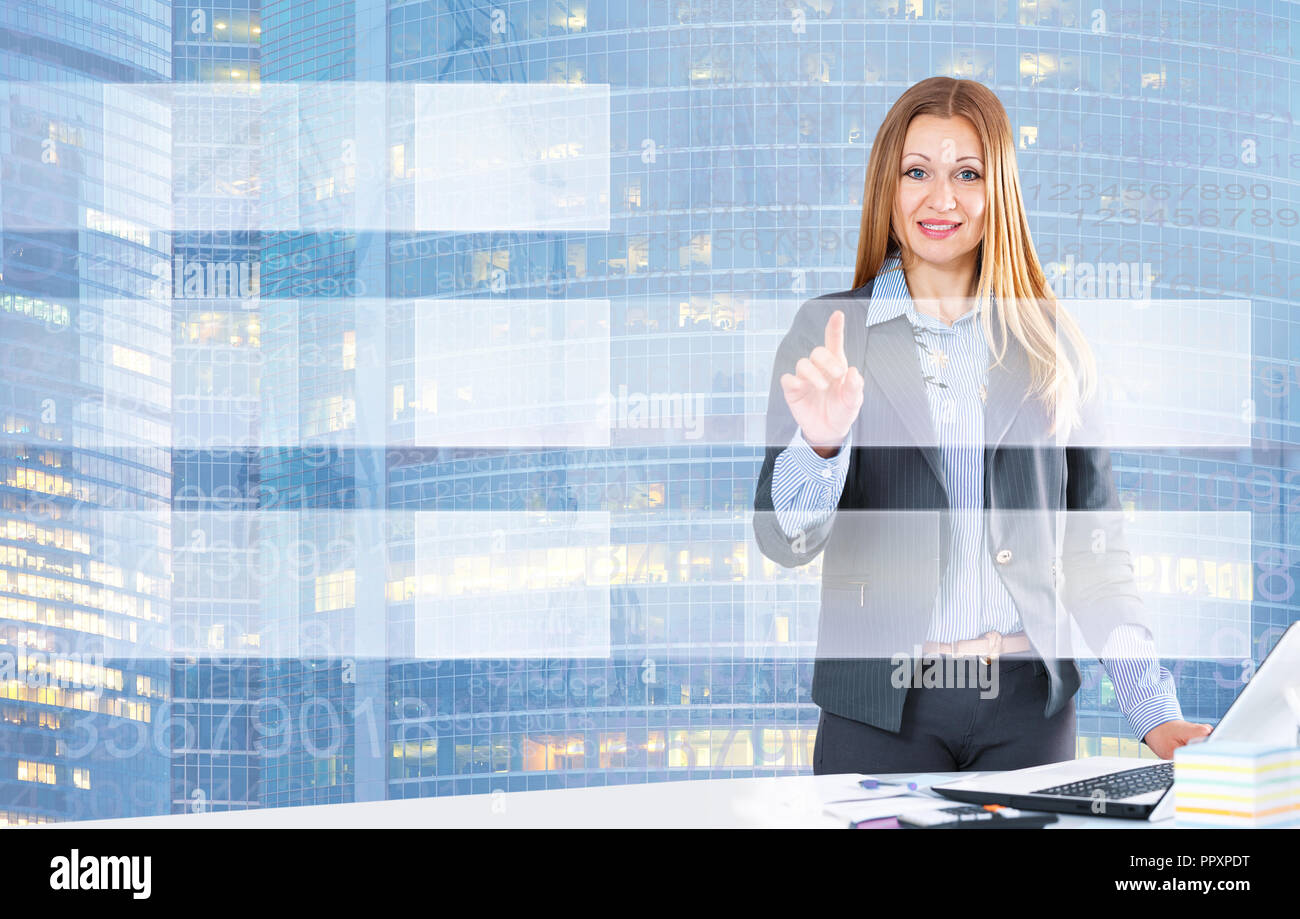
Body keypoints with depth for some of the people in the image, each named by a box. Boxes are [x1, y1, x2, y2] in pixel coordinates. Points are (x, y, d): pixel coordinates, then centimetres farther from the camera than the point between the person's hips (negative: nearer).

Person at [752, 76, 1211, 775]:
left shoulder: (1050, 340, 7)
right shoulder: (826, 333, 1)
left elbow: (1095, 544, 9)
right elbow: (783, 540, -7)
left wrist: (1155, 711, 0)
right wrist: (821, 443, -27)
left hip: (1028, 700, 2)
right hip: (881, 707, -2)